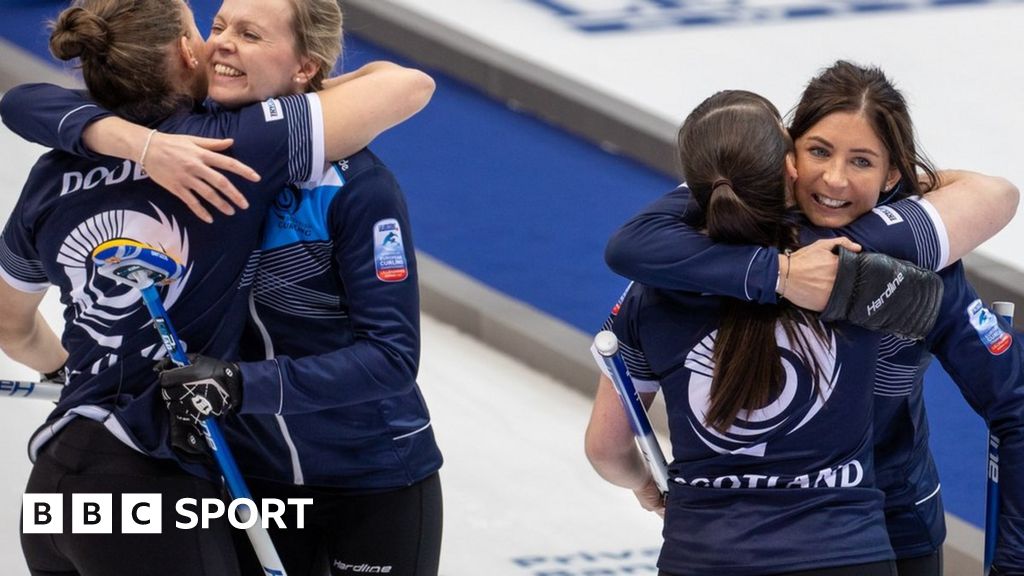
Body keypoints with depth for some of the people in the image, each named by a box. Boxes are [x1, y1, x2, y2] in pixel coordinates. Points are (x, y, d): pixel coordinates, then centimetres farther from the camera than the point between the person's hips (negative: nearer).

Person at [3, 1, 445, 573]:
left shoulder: (358, 184, -21)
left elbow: (392, 357, -23)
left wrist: (243, 384, -35)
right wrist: (130, 139, -35)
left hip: (373, 481, -4)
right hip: (251, 475, 4)